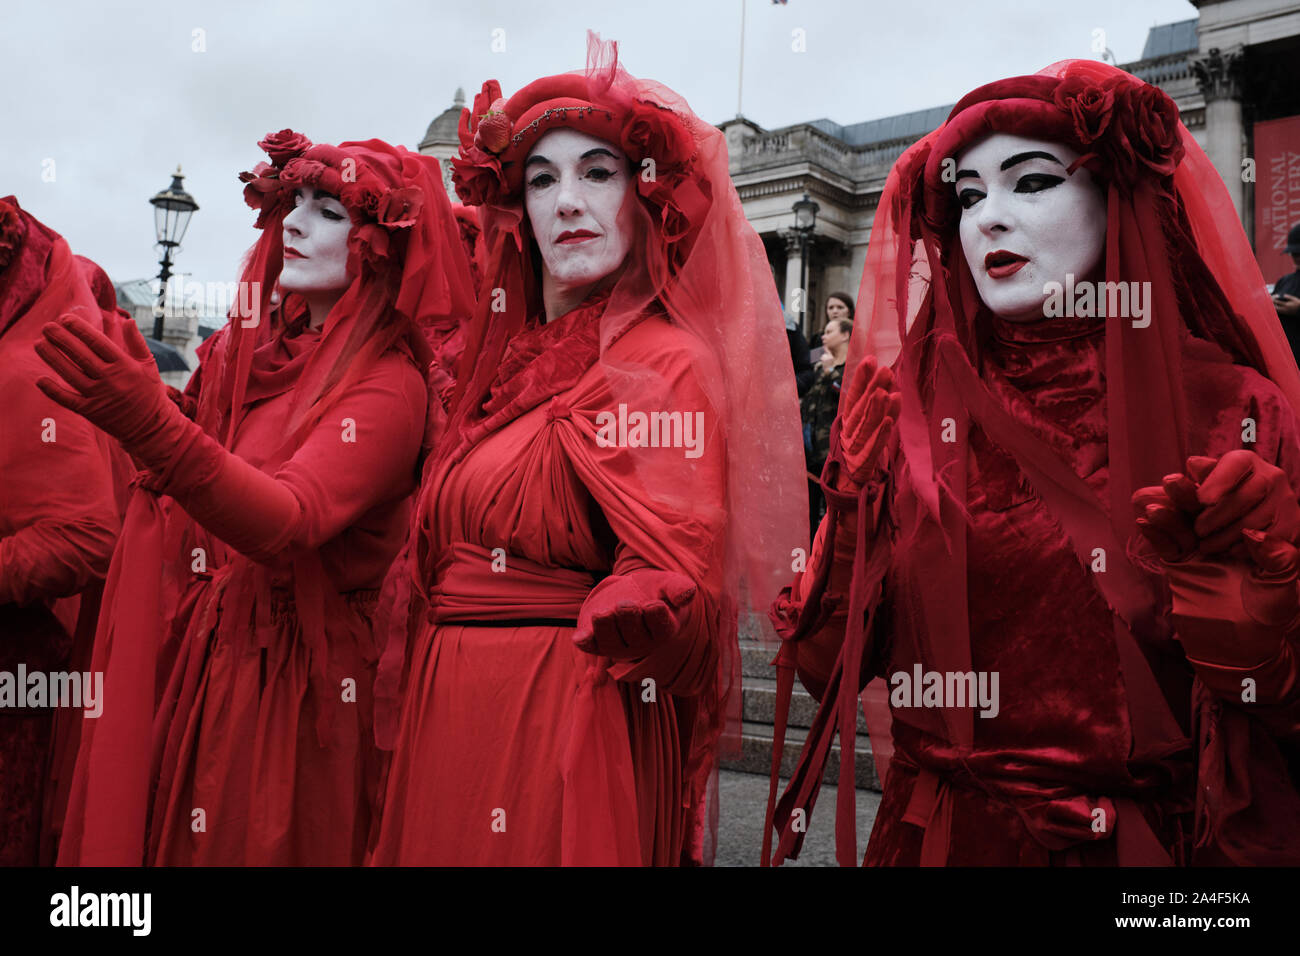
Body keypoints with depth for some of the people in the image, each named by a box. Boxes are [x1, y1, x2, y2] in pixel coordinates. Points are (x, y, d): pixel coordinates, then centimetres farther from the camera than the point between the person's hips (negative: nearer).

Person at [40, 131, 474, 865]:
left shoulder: (389, 386, -15)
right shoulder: (251, 350, 7)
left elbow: (292, 522, -30)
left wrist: (156, 430, -42)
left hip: (289, 688, -6)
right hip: (182, 667, 6)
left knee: (256, 844, 9)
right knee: (161, 837, 17)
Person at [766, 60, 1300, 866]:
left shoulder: (1231, 415, -9)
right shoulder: (905, 414, -5)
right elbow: (830, 666, -7)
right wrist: (854, 493, -18)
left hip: (1168, 840, 0)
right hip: (948, 836, 1)